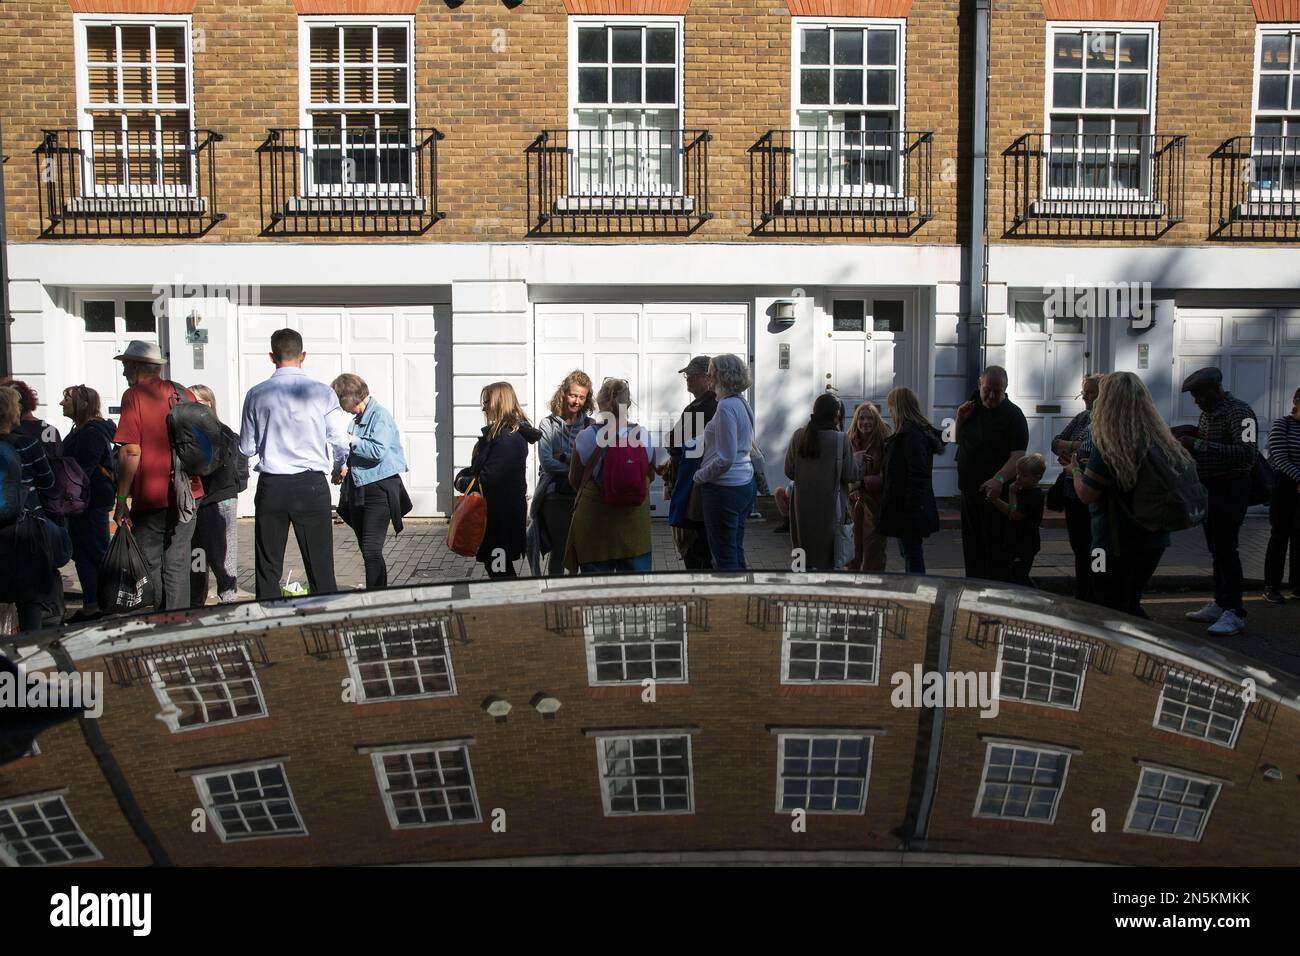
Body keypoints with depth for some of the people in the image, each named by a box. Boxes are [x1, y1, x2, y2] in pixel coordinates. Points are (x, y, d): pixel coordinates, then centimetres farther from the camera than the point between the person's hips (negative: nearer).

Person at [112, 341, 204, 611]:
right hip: (186, 496, 5)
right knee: (177, 565, 9)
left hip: (150, 498, -5)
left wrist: (121, 500, -9)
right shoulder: (185, 394, 8)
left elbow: (131, 451, -14)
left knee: (149, 566, 7)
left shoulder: (134, 396, -8)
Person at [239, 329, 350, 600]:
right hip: (312, 485, -1)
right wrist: (336, 468, 18)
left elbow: (246, 448, 4)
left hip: (270, 486, 1)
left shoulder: (256, 395, -2)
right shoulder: (322, 392, -5)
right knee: (320, 566, 4)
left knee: (268, 567, 11)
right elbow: (341, 446, -3)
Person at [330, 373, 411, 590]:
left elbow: (378, 451, -24)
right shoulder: (358, 418, 13)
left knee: (371, 549, -13)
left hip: (380, 490, -9)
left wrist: (351, 440, -15)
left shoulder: (380, 416, -12)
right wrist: (346, 466, 7)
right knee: (366, 549, 14)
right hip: (358, 489, 9)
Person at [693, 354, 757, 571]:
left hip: (724, 489, -9)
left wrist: (699, 476, -8)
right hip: (745, 483, 9)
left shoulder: (726, 407, -18)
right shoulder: (742, 403, 11)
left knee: (724, 557, -1)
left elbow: (725, 458, -22)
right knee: (737, 552, 16)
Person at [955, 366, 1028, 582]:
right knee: (971, 546, 15)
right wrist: (960, 420, 0)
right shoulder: (973, 408, 11)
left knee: (995, 550, -6)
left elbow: (1018, 455, -20)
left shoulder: (1013, 415, -10)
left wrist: (999, 479, -36)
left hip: (995, 493, -7)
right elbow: (958, 441, 20)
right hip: (969, 490, 7)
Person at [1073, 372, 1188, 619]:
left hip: (1117, 542, -7)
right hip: (1154, 538, 8)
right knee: (1130, 605, 23)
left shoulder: (1108, 444, -19)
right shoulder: (1159, 439, 4)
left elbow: (1086, 494, -17)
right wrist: (1090, 465, 16)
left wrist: (1076, 469, 3)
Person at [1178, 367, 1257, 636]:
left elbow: (1248, 452, -29)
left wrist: (1200, 445, -31)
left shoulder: (1239, 413, -16)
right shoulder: (1207, 413, 12)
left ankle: (1234, 613, -5)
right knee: (1216, 549, 13)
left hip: (1230, 489, -9)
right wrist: (1186, 442, 1)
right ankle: (1220, 605, 22)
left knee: (1226, 549, -10)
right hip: (1209, 488, 9)